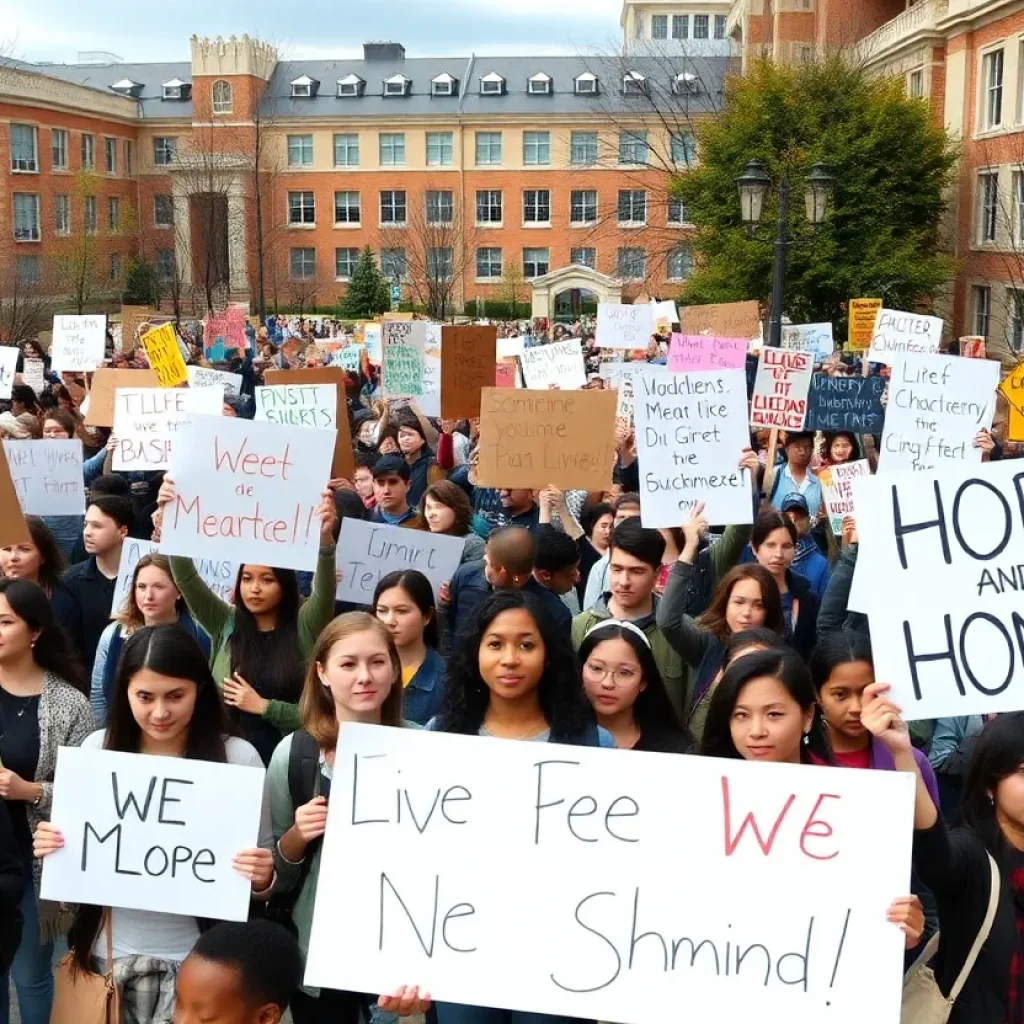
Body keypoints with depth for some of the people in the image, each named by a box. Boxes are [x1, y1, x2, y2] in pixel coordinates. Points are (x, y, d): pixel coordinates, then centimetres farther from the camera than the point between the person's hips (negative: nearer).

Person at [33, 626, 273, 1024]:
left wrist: (261, 878, -22)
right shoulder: (96, 748, -2)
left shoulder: (238, 757, -9)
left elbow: (263, 878, -1)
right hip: (107, 950, 3)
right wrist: (51, 848, -9)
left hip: (196, 957, -2)